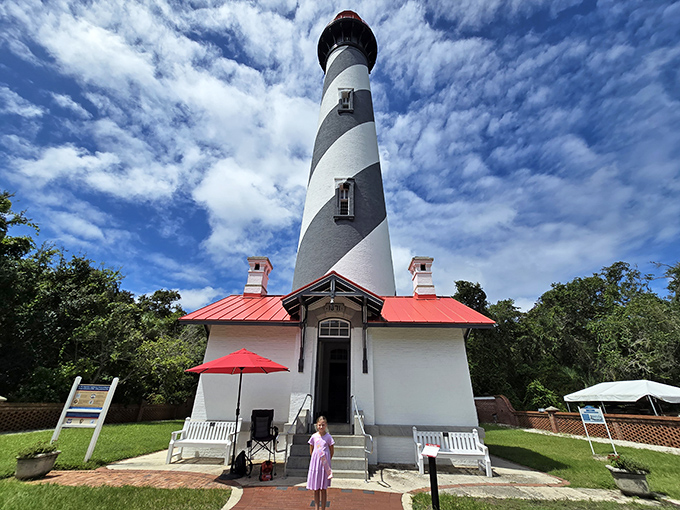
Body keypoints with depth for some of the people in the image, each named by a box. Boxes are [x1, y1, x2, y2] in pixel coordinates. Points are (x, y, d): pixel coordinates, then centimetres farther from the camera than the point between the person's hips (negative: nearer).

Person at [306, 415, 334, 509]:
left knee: (323, 489, 5)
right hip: (315, 463, 2)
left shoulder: (328, 437, -6)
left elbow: (332, 451, 4)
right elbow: (311, 451, 10)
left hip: (324, 465, -2)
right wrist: (315, 459, 6)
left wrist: (327, 461, 5)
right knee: (315, 489, 10)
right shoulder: (314, 436, -2)